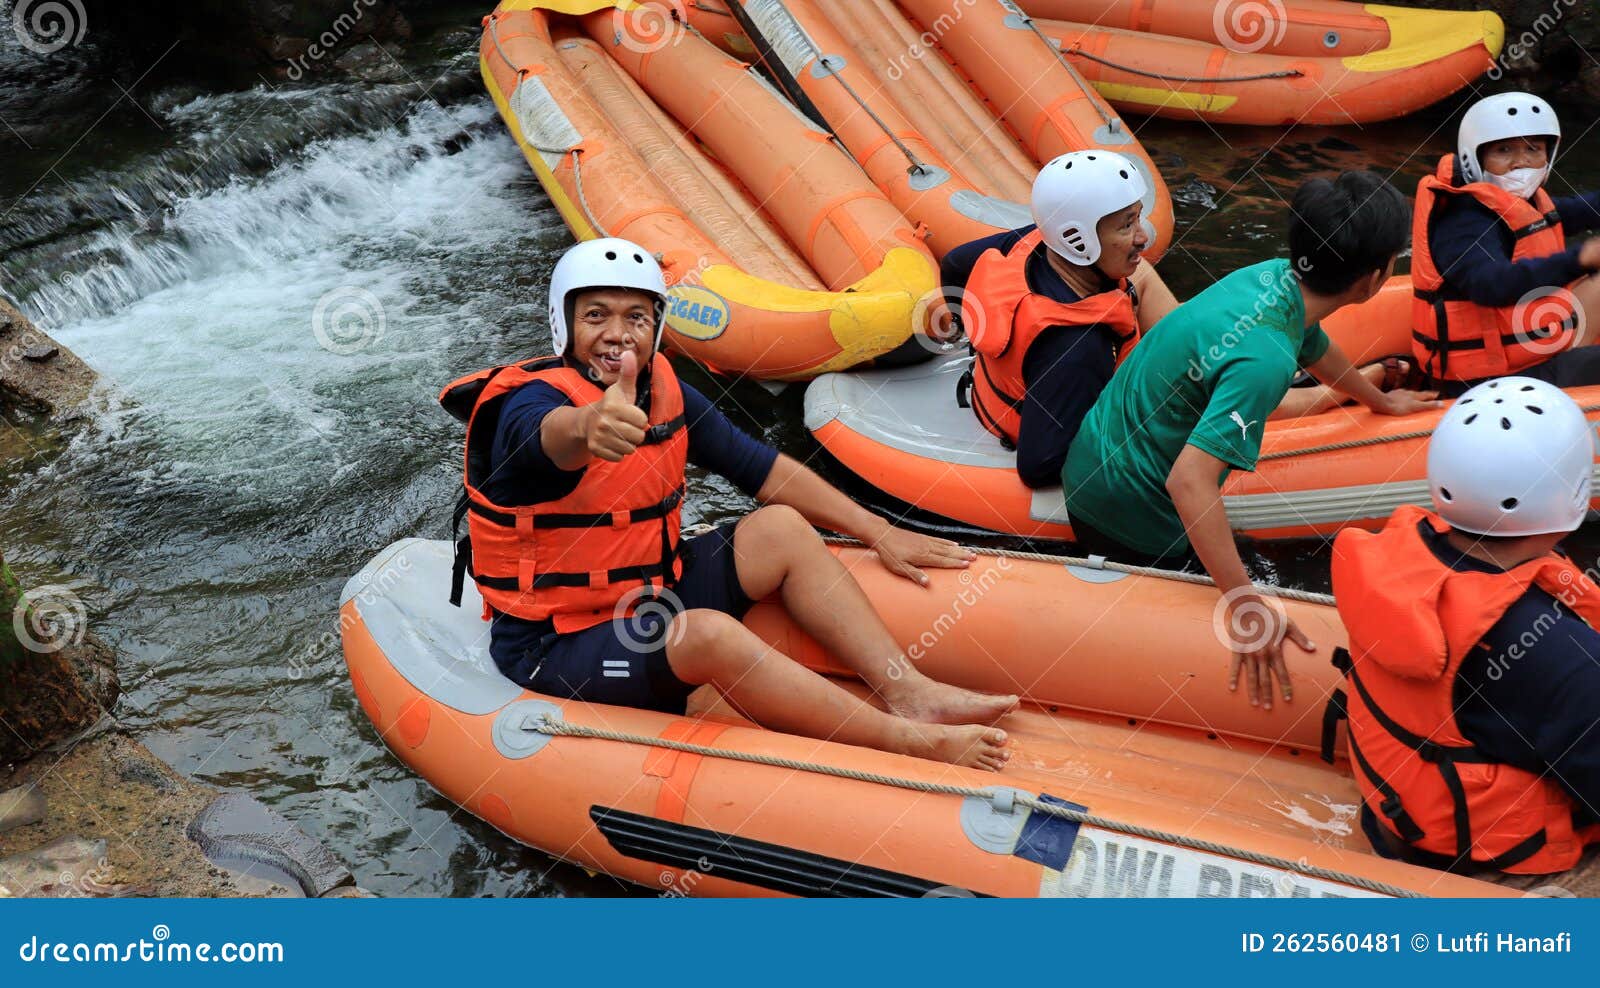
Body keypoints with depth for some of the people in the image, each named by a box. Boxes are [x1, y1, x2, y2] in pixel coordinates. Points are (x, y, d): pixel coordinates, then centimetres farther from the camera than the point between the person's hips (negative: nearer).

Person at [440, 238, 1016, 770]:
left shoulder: (662, 389, 1)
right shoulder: (532, 400, -19)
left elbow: (763, 469, 8)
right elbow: (549, 436, -46)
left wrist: (879, 533, 8)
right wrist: (589, 426, -71)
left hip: (650, 597, 8)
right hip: (555, 645, -8)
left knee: (783, 529, -3)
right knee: (709, 634, -33)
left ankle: (909, 693, -10)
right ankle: (910, 743, -28)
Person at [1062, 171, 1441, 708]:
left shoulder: (1277, 277, -5)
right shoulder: (1264, 359, -33)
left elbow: (1314, 347, 19)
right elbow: (1189, 480, -39)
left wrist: (1380, 399, 38)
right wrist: (1248, 609, -36)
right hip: (1131, 516, -8)